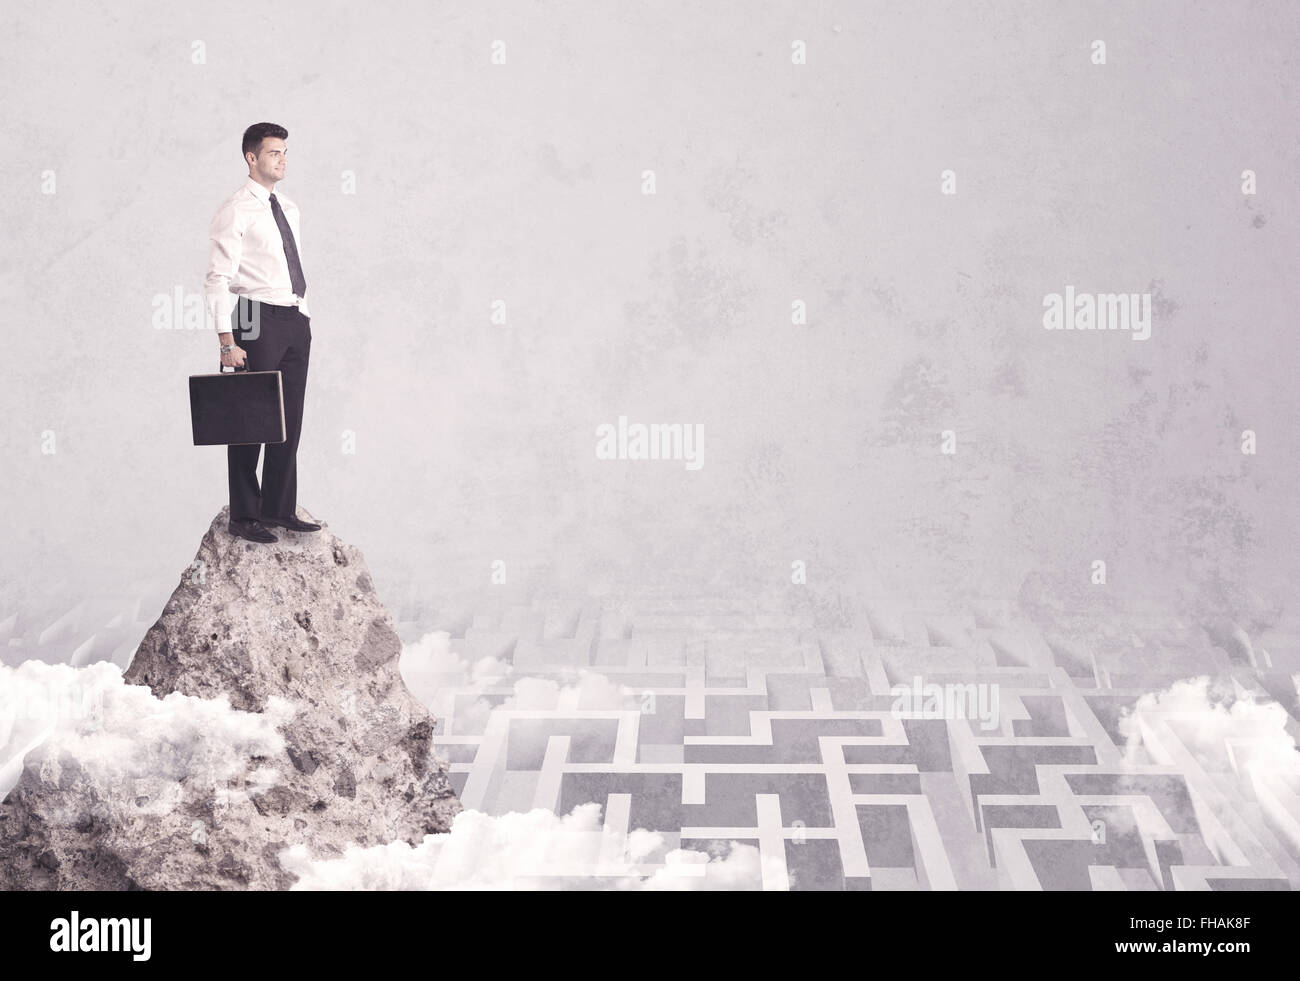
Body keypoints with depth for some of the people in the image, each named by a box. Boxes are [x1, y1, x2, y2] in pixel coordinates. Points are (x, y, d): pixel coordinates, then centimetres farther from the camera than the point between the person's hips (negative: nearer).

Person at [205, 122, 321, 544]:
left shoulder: (288, 208, 15)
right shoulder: (234, 211, -9)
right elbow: (218, 278, -13)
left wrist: (305, 317, 15)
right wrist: (227, 340, -20)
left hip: (296, 322, 7)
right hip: (258, 321, -7)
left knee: (290, 420, 11)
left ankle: (280, 509, 20)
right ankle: (244, 517, 7)